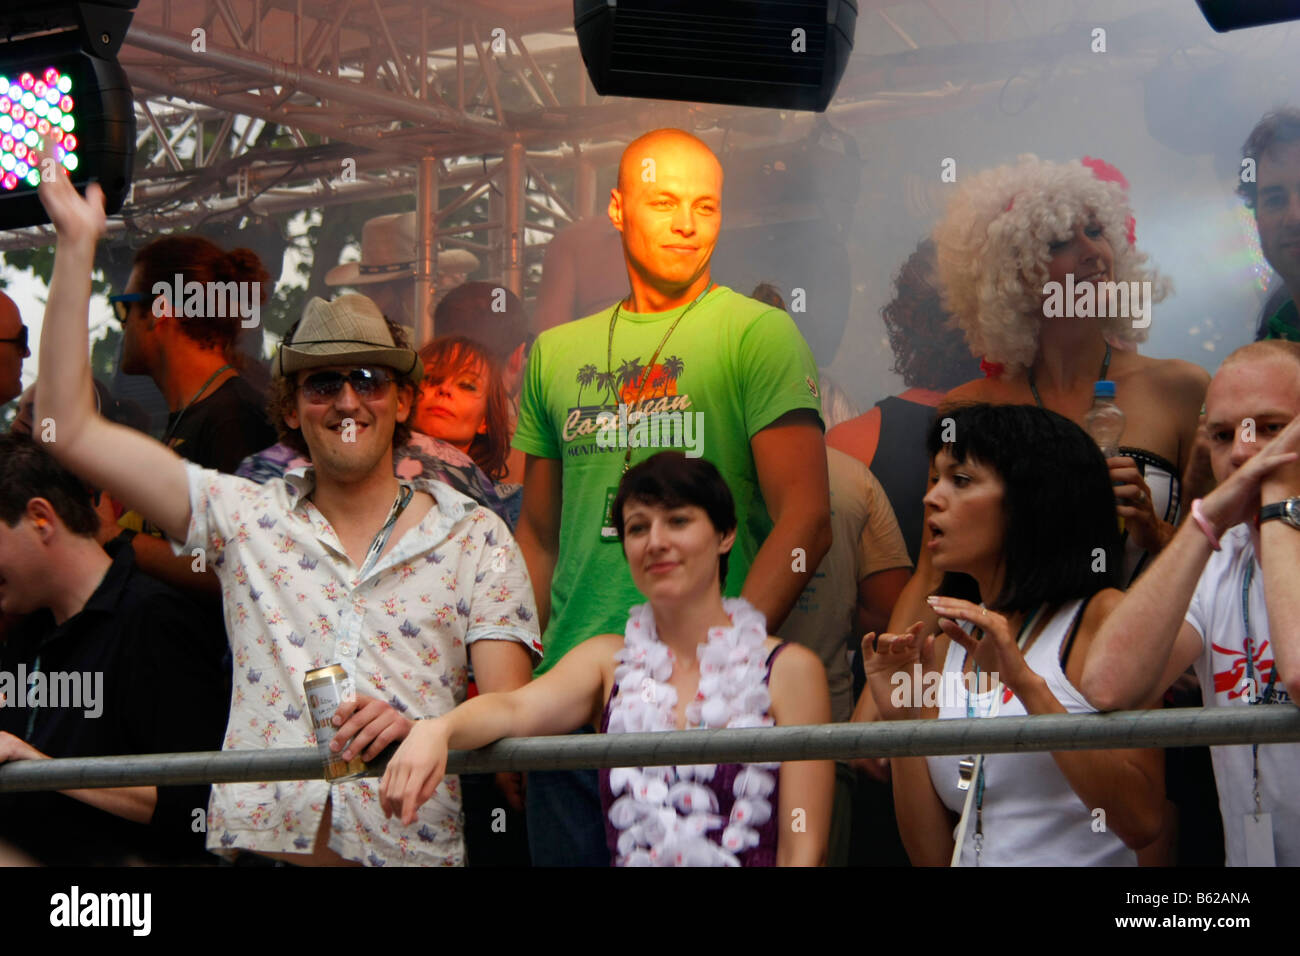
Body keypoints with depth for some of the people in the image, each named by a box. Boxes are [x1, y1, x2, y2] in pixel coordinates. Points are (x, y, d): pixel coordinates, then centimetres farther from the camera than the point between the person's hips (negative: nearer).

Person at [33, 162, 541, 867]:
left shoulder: (475, 538, 13)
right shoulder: (246, 518, 15)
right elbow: (68, 428, 13)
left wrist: (420, 731, -17)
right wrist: (75, 247, 11)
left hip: (410, 849, -1)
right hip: (258, 842, 1)